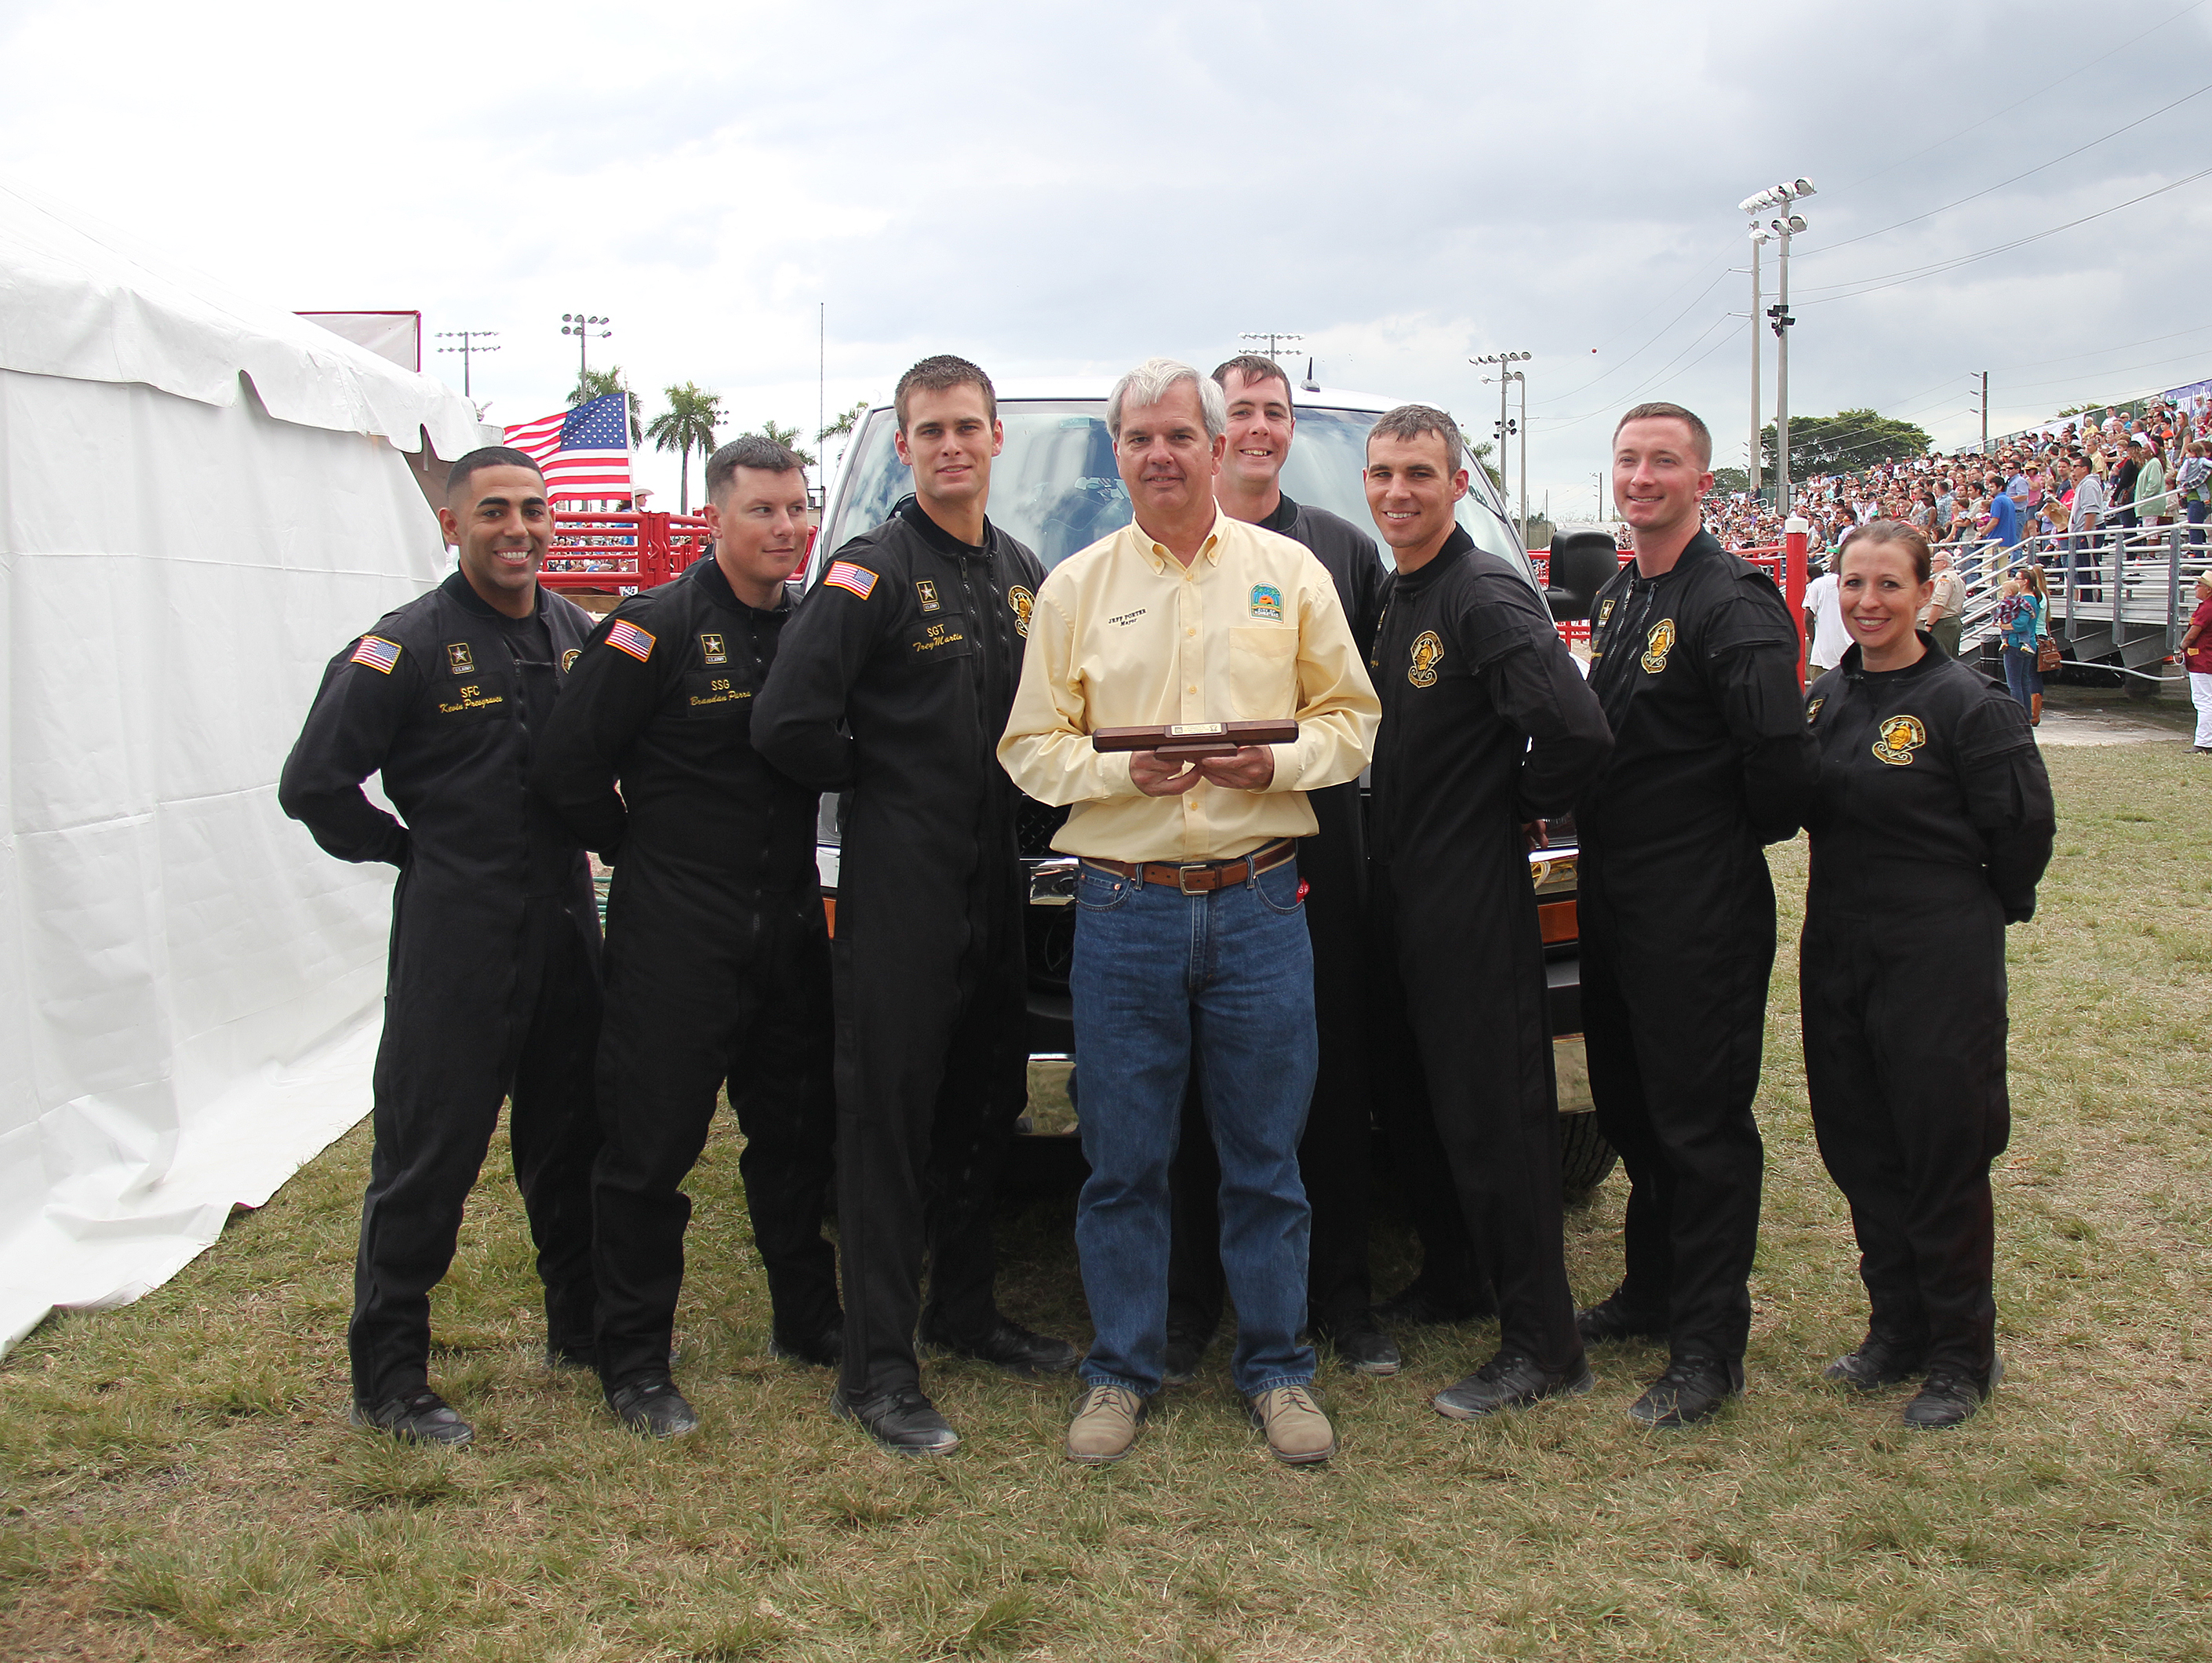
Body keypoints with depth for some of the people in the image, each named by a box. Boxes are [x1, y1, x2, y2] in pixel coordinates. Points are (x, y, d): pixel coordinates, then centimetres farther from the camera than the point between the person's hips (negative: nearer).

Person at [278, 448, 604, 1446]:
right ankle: (389, 1381, 10)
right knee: (426, 1157, -1)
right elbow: (312, 784, -9)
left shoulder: (577, 635, 9)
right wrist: (411, 850, -4)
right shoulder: (408, 645, -9)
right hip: (454, 940, -6)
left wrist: (590, 837, 10)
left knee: (571, 1141, 16)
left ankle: (584, 1330, 32)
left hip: (565, 928, 6)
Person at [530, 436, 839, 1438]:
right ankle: (634, 1363, 13)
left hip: (790, 923, 6)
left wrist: (791, 876, 9)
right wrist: (644, 854, -2)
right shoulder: (655, 629, -11)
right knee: (651, 1147, 1)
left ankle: (809, 1322, 33)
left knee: (797, 1131, 16)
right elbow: (568, 766, -10)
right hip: (675, 934, -6)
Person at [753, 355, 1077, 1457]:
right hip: (899, 879, -7)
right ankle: (877, 1369, 3)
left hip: (994, 874, 7)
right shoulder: (875, 569, -10)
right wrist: (876, 780, -6)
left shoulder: (1021, 573, 13)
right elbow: (787, 721, -18)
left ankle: (964, 1311, 33)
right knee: (889, 1114, -4)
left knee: (986, 1100, 16)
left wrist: (1012, 796, 7)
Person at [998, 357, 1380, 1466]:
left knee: (1266, 1155, 6)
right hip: (1123, 906, 0)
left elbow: (1350, 719, 9)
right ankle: (1121, 1372, 21)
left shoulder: (1290, 573, 9)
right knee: (1123, 1159, 5)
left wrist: (1277, 760, -11)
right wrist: (1124, 769, -12)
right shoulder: (1076, 586, 8)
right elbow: (1031, 746, 5)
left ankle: (1277, 1367, 21)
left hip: (1259, 903, 0)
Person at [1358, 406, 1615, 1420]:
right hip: (1402, 887, 9)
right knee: (1424, 1104, 18)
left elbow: (1576, 730, -28)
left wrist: (1521, 805, -12)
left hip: (1475, 898, -9)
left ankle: (1541, 1352, 7)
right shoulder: (1393, 597, 12)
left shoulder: (1486, 596, -16)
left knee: (1495, 1122, -3)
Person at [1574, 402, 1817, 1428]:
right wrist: (1576, 814, 11)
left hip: (1700, 910, -9)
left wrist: (1740, 837, -7)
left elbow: (1781, 756, -22)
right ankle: (1652, 1290, 35)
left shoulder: (1731, 603, -16)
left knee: (1700, 1122, -1)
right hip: (1612, 898, 9)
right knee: (1630, 1108, 18)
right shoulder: (1617, 596, 13)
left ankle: (1709, 1350, 9)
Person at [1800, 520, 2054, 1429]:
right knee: (1858, 1148, 13)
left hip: (1940, 960, -6)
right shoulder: (1822, 699, 7)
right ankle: (1897, 1327, 30)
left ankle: (1962, 1354, 18)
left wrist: (1983, 907, 2)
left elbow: (2023, 826, -8)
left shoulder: (1964, 702, -12)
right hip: (1837, 953, 6)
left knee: (1943, 1157, 2)